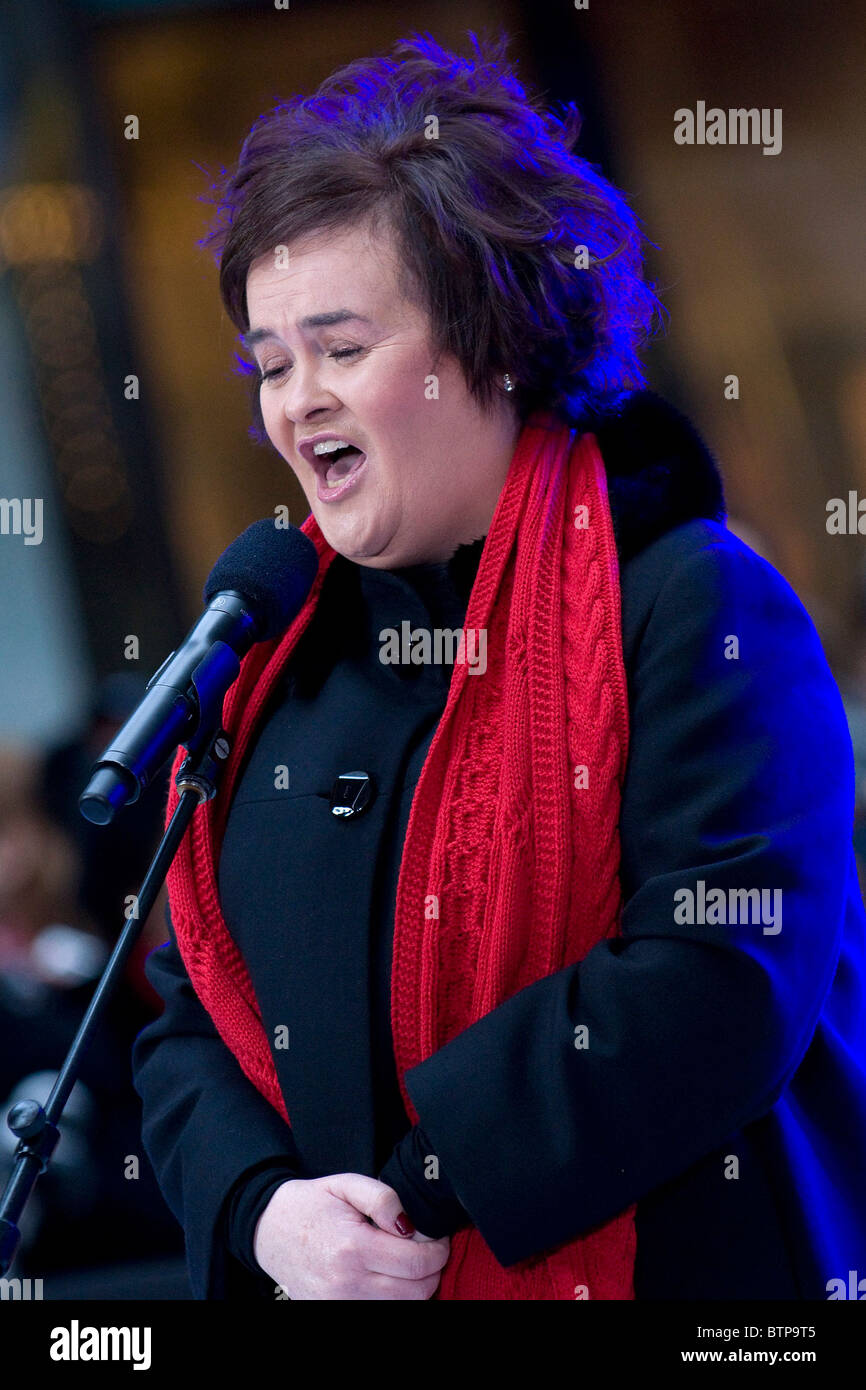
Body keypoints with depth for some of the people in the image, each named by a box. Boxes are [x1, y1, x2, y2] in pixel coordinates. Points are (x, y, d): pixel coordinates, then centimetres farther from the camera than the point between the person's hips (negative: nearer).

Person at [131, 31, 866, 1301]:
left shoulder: (693, 607, -9)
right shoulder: (281, 650, 9)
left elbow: (725, 983, -20)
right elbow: (193, 1011, 10)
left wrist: (413, 1196, -18)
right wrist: (263, 1208, -10)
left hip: (650, 1269, -5)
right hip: (328, 1287, 5)